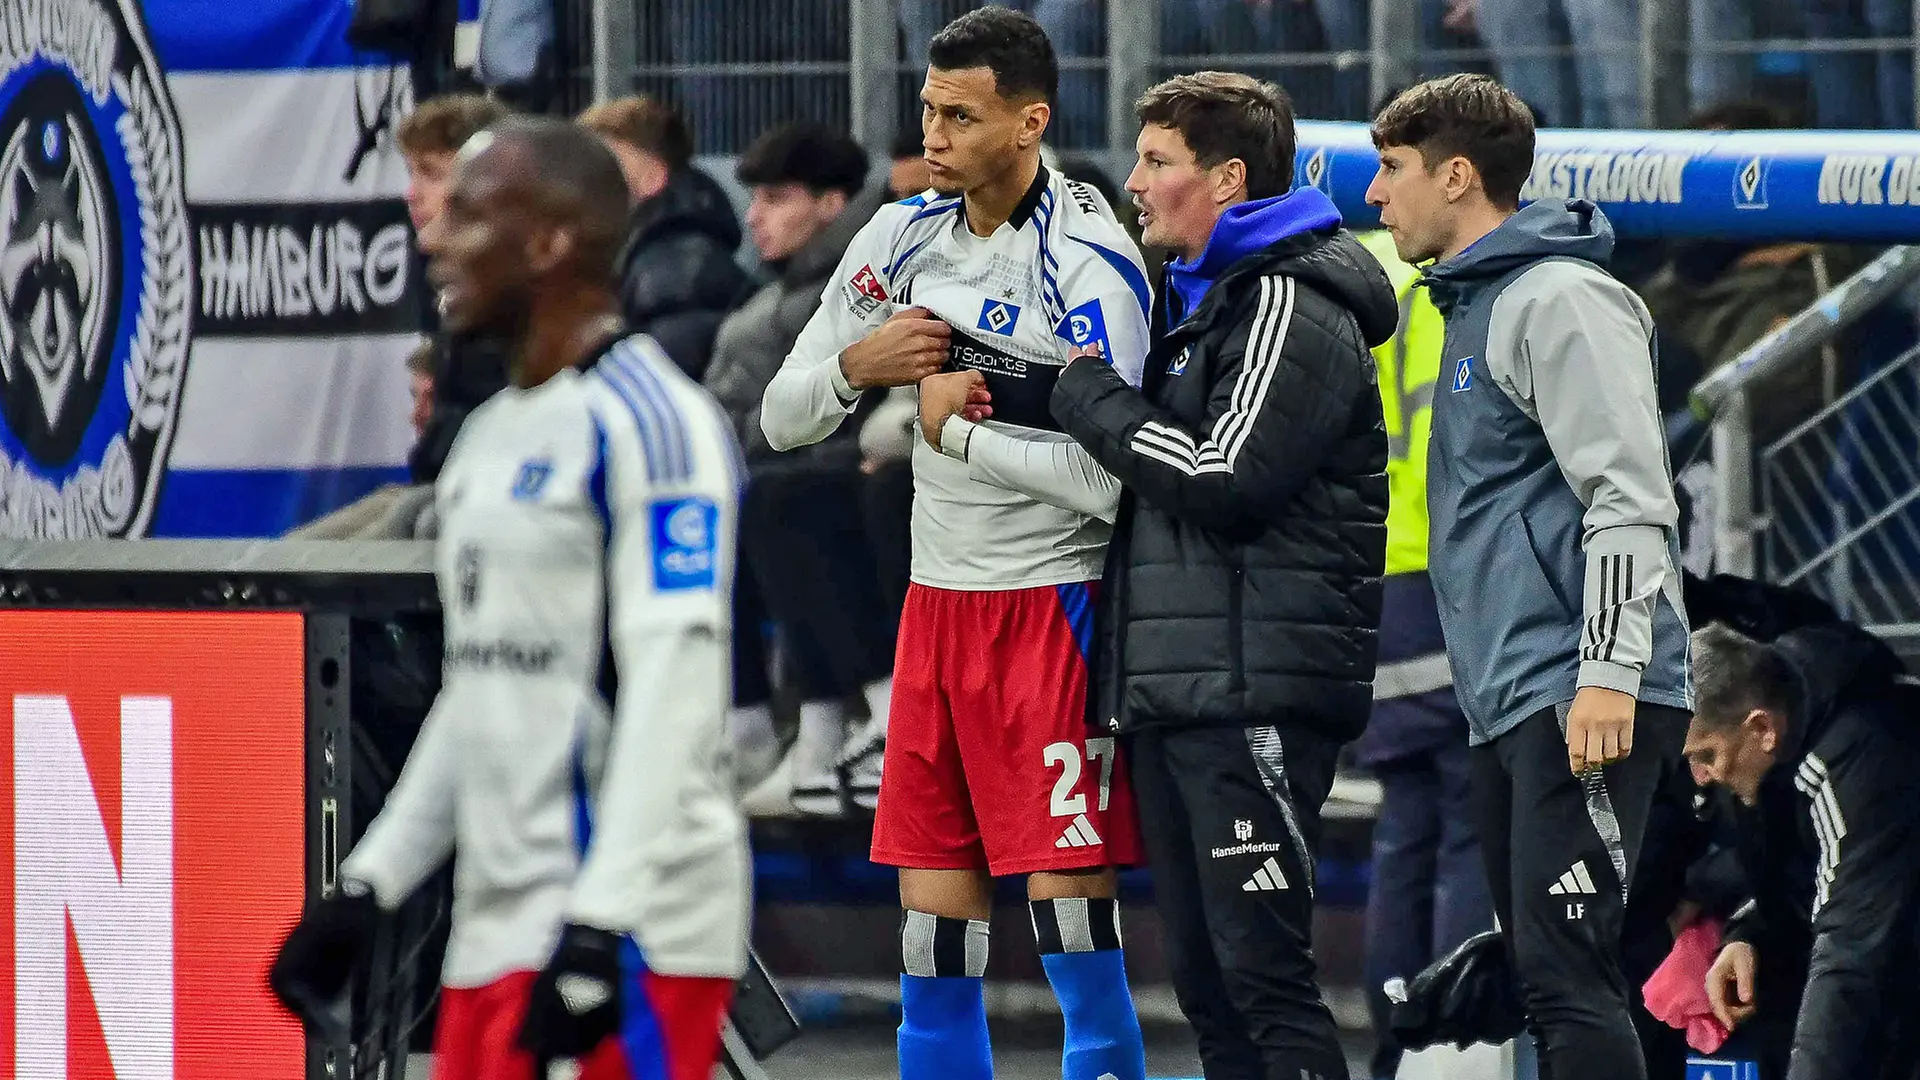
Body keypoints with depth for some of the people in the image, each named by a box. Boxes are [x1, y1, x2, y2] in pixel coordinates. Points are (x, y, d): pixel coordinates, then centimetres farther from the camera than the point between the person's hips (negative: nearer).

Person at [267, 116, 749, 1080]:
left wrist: (600, 922, -25)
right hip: (495, 927, 9)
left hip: (624, 930, -9)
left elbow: (674, 689, -19)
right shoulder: (494, 434, 19)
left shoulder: (647, 421, -11)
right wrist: (366, 885, 21)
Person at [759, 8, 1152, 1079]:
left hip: (1053, 603, -7)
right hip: (936, 599, 7)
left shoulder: (1091, 266, -14)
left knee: (1070, 902, -9)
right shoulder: (905, 236, 7)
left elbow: (1110, 480, -21)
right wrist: (855, 366, -10)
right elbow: (783, 419, 10)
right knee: (933, 912, 7)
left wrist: (959, 429, -12)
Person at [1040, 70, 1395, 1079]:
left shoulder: (1290, 310, -9)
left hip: (1254, 692, -10)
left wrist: (1092, 397, -6)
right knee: (1205, 982, 9)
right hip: (1168, 692, 10)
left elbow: (1222, 481, -18)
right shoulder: (1195, 301, 22)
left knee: (1263, 969, -13)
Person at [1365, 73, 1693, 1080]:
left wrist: (1609, 674, -23)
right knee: (1548, 979, 10)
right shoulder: (1477, 301, 20)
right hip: (1510, 702, 10)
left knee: (1567, 974, -15)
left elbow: (1629, 497, -18)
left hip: (1578, 702, -10)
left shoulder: (1560, 299, -10)